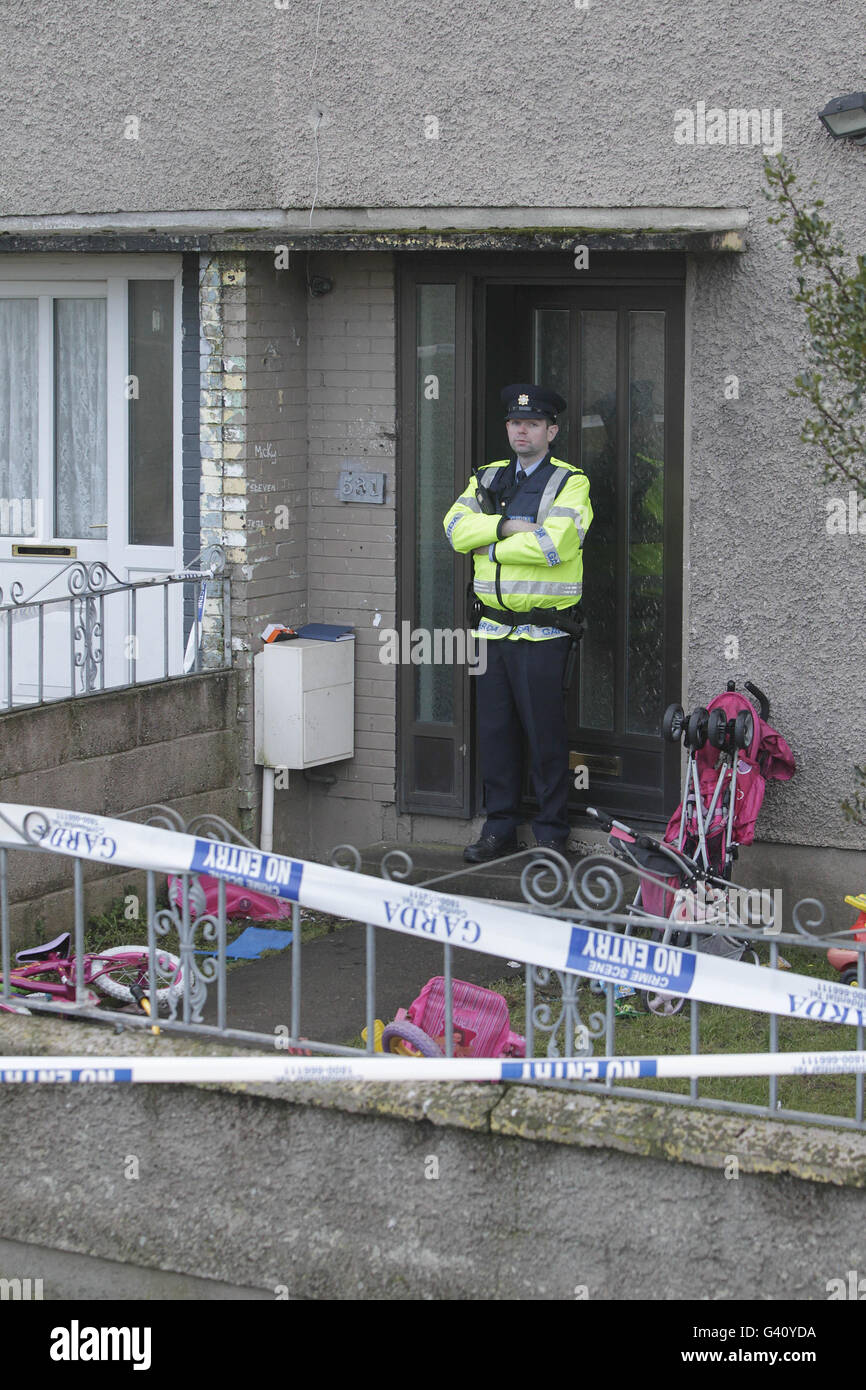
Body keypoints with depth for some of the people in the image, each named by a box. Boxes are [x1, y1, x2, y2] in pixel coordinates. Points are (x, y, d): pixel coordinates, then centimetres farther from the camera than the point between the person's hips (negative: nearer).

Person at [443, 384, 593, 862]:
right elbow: (457, 526, -1)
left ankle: (551, 833, 8)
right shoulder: (487, 479, 14)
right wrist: (505, 526, -15)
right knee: (494, 730, 9)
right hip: (492, 625, 5)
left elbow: (553, 544, -19)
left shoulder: (570, 482, -3)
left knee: (545, 734, -2)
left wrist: (491, 549, -9)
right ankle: (499, 828, 18)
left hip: (543, 632, -5)